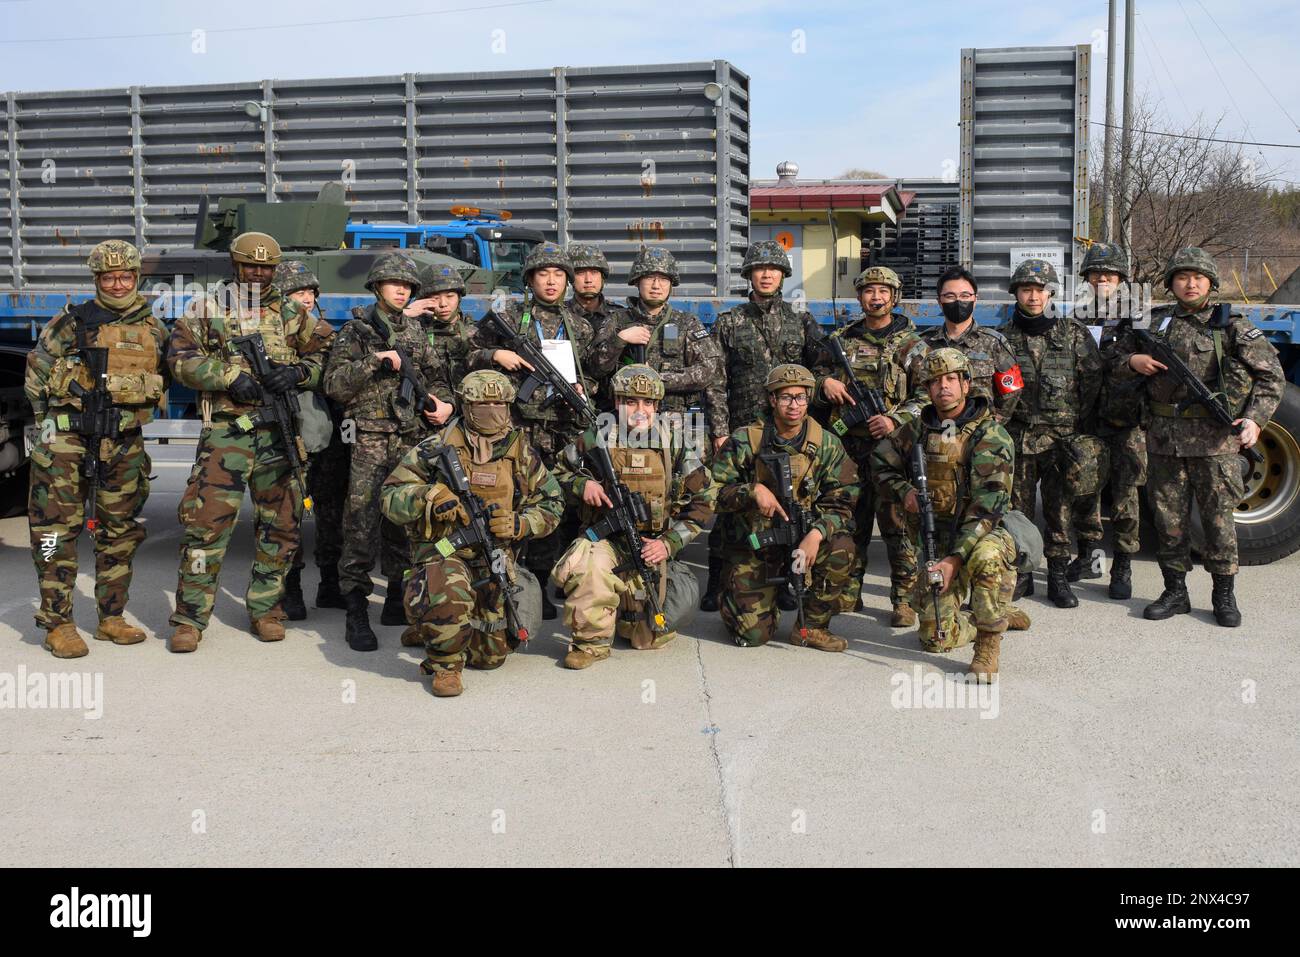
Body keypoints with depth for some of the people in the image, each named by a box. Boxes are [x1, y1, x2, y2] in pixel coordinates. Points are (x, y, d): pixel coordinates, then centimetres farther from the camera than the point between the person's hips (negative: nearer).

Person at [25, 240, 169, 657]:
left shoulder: (153, 329, 9)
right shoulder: (71, 322, -2)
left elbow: (162, 382, 20)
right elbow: (35, 375, 3)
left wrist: (132, 415, 11)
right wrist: (52, 422, -2)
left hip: (125, 444, 4)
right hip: (66, 439, -4)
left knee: (120, 532, 10)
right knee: (57, 530, -5)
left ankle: (111, 618, 21)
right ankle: (58, 624, 1)